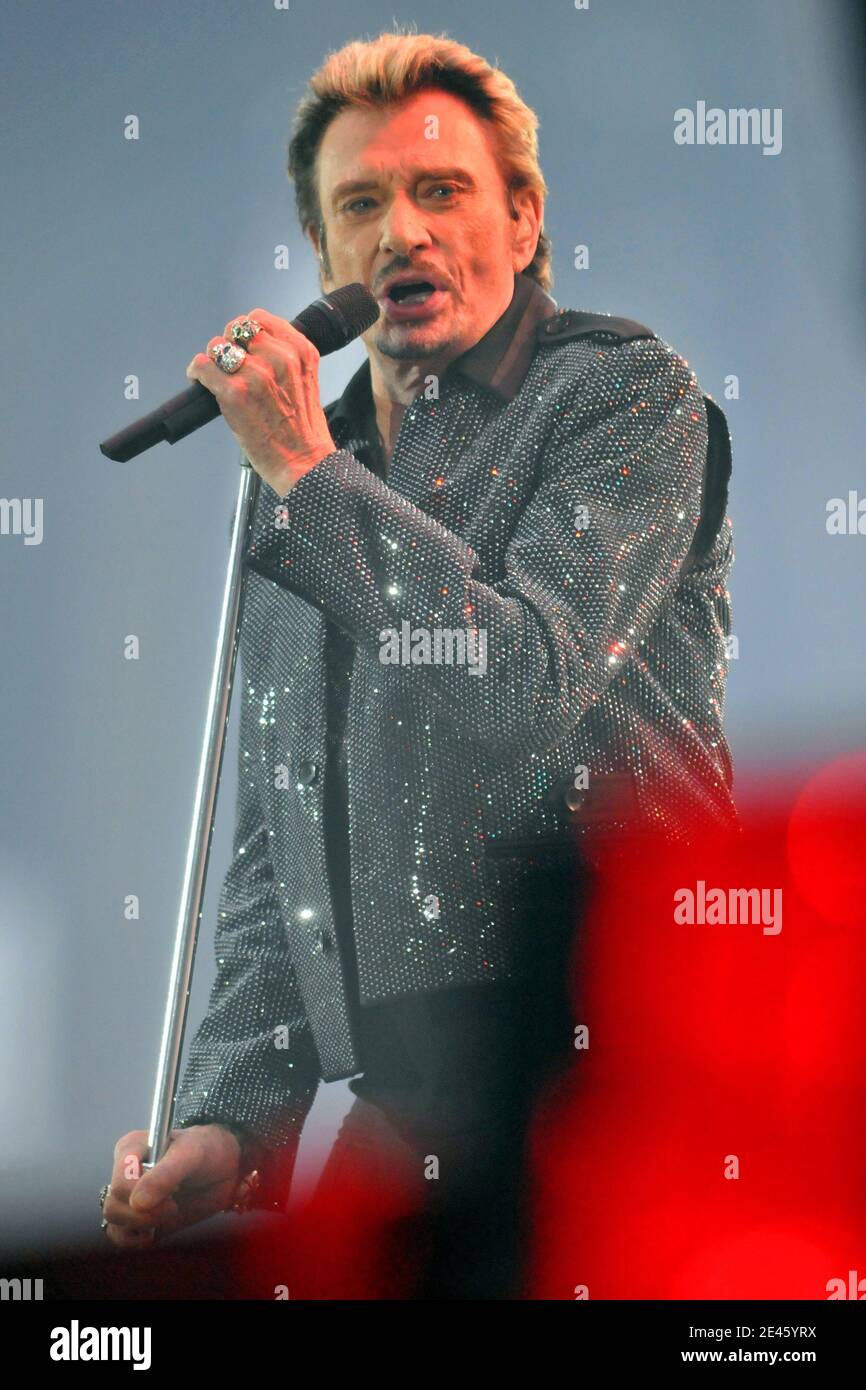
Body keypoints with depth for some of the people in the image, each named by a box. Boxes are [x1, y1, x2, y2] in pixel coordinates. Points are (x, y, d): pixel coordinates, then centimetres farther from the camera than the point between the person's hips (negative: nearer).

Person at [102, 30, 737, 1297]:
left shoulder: (621, 389, -1)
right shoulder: (298, 491, 18)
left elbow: (527, 684, -18)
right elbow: (273, 847, 18)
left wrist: (308, 470, -10)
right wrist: (233, 1116, 6)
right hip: (405, 1093, 6)